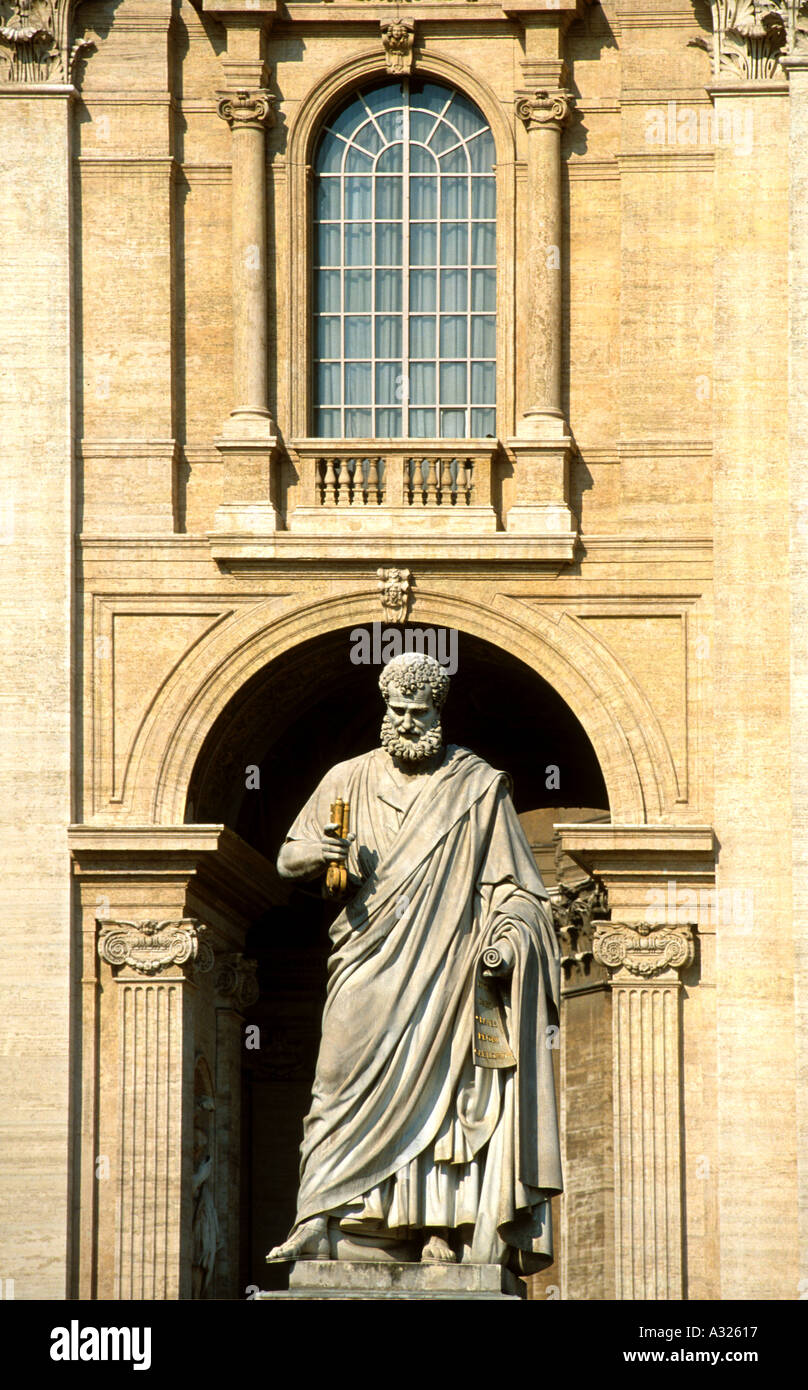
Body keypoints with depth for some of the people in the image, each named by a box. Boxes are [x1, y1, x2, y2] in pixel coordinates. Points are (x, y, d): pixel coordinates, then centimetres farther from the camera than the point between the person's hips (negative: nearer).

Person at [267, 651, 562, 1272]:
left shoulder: (478, 788, 7)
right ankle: (349, 1229, -13)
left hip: (447, 975, -2)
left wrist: (508, 936, -12)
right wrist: (321, 852, -7)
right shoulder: (350, 781, 12)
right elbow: (290, 856, 16)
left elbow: (513, 884, 6)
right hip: (370, 975, 2)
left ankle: (446, 1233, -9)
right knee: (358, 1095, -9)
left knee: (446, 1098, -8)